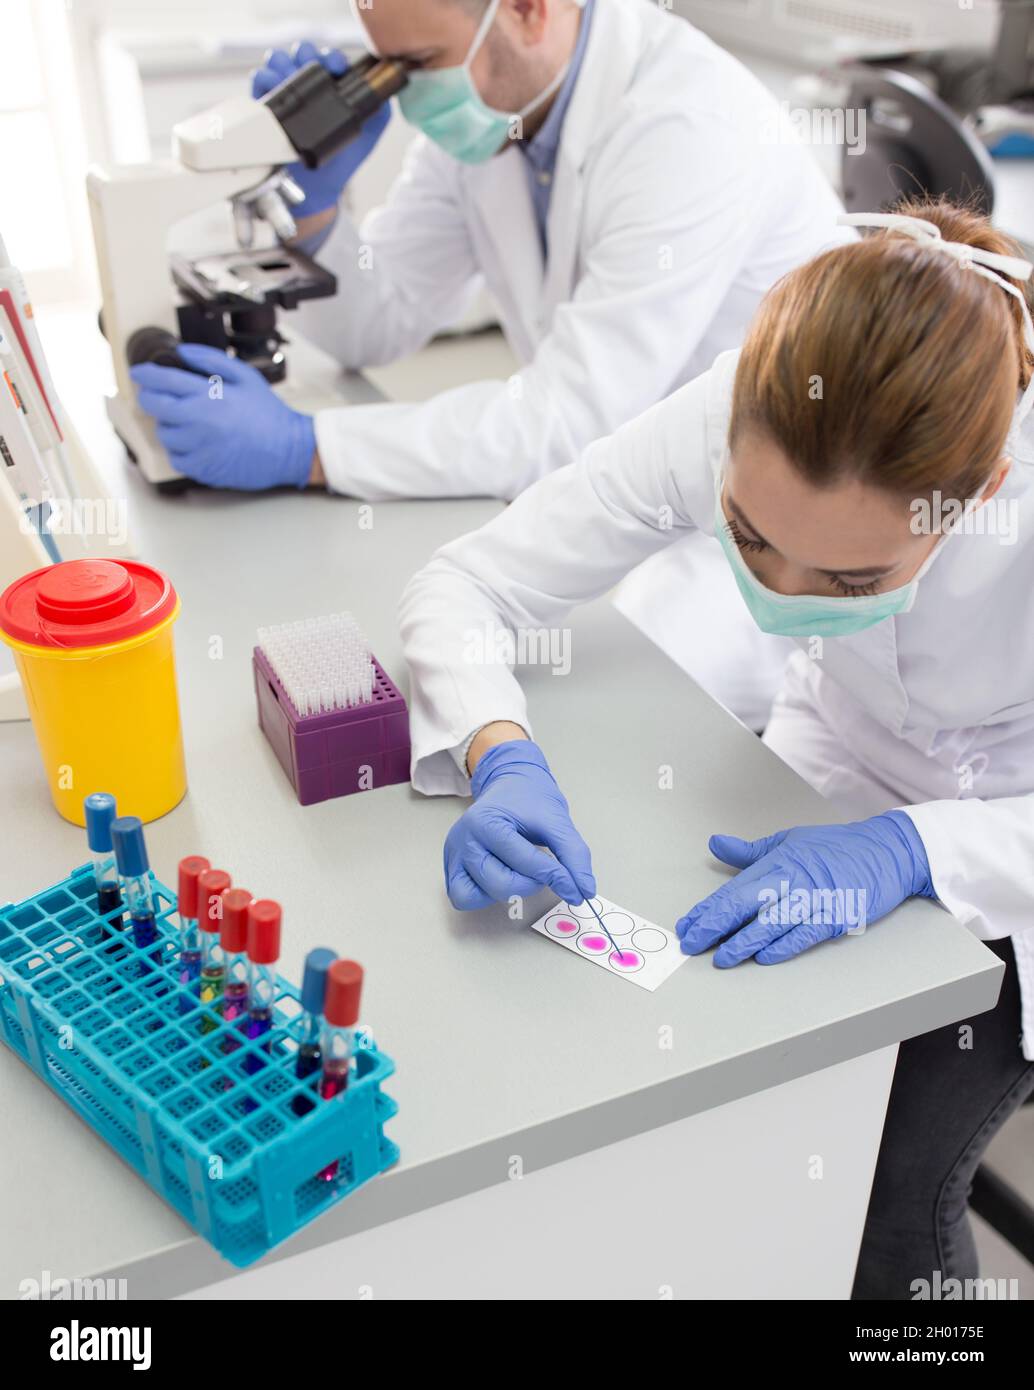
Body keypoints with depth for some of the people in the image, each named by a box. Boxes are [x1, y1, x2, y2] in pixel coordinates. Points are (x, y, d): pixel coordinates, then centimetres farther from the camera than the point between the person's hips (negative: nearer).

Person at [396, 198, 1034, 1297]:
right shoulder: (735, 422, -27)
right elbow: (459, 586, -20)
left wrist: (909, 849, -40)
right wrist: (504, 760, -39)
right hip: (835, 786, 2)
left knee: (879, 1206, -15)